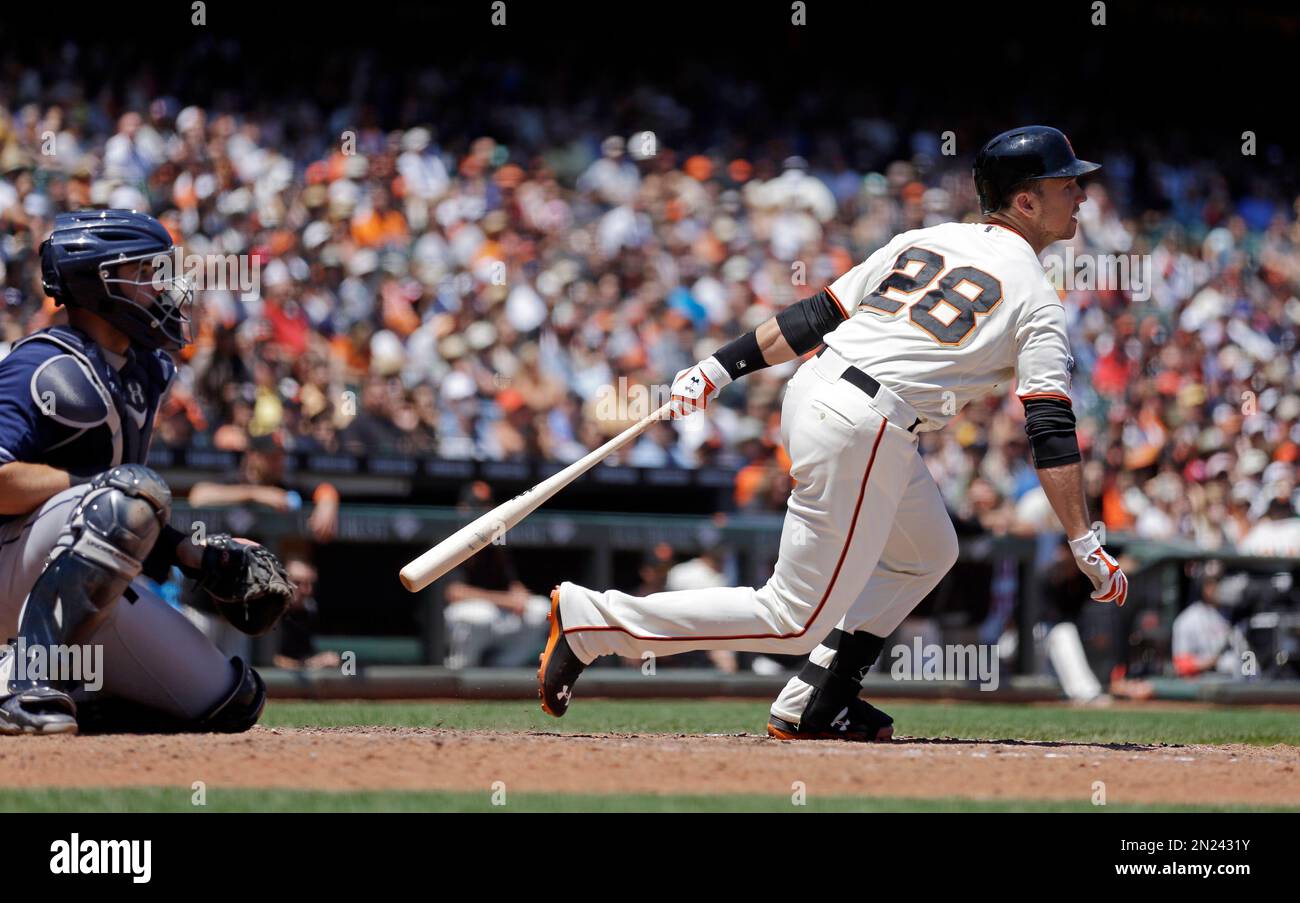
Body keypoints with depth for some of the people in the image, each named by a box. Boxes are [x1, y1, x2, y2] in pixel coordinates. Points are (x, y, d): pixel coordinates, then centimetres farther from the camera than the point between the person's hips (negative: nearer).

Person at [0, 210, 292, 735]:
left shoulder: (144, 372, 12)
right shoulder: (48, 370, -16)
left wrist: (191, 555, 8)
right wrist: (95, 484, -26)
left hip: (99, 583, 9)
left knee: (230, 705, 5)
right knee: (124, 499, -39)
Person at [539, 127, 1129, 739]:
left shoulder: (922, 241, 18)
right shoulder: (1036, 298, -1)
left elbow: (814, 315, 14)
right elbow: (1051, 434, -8)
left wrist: (721, 367, 16)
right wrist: (1086, 547, -6)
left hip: (810, 391, 9)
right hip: (865, 426, -9)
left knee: (927, 552, 26)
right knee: (796, 619, -2)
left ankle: (814, 706, 19)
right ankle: (590, 618, -7)